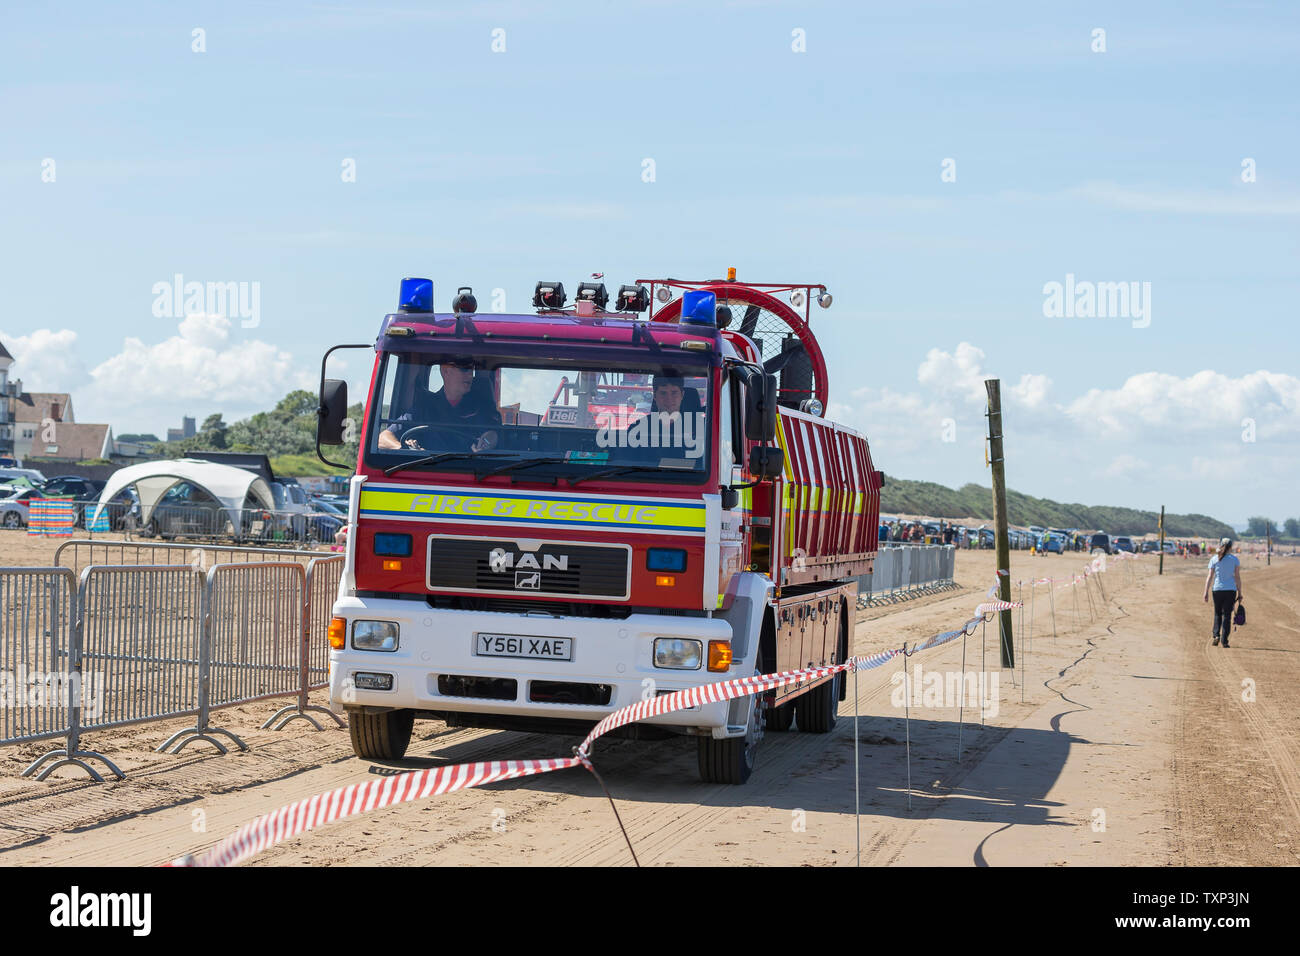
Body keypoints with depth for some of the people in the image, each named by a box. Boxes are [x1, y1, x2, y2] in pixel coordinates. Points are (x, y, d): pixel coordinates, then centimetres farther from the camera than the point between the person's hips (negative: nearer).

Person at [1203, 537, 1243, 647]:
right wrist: (1239, 593, 4)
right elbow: (1237, 577, 0)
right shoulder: (1234, 559, 2)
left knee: (1217, 614, 16)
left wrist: (1206, 592, 0)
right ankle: (1224, 640, -2)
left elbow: (1210, 577, 0)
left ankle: (1216, 634, -2)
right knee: (1227, 615, 3)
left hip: (1217, 590, 1)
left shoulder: (1214, 559, 3)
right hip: (1231, 590, -1)